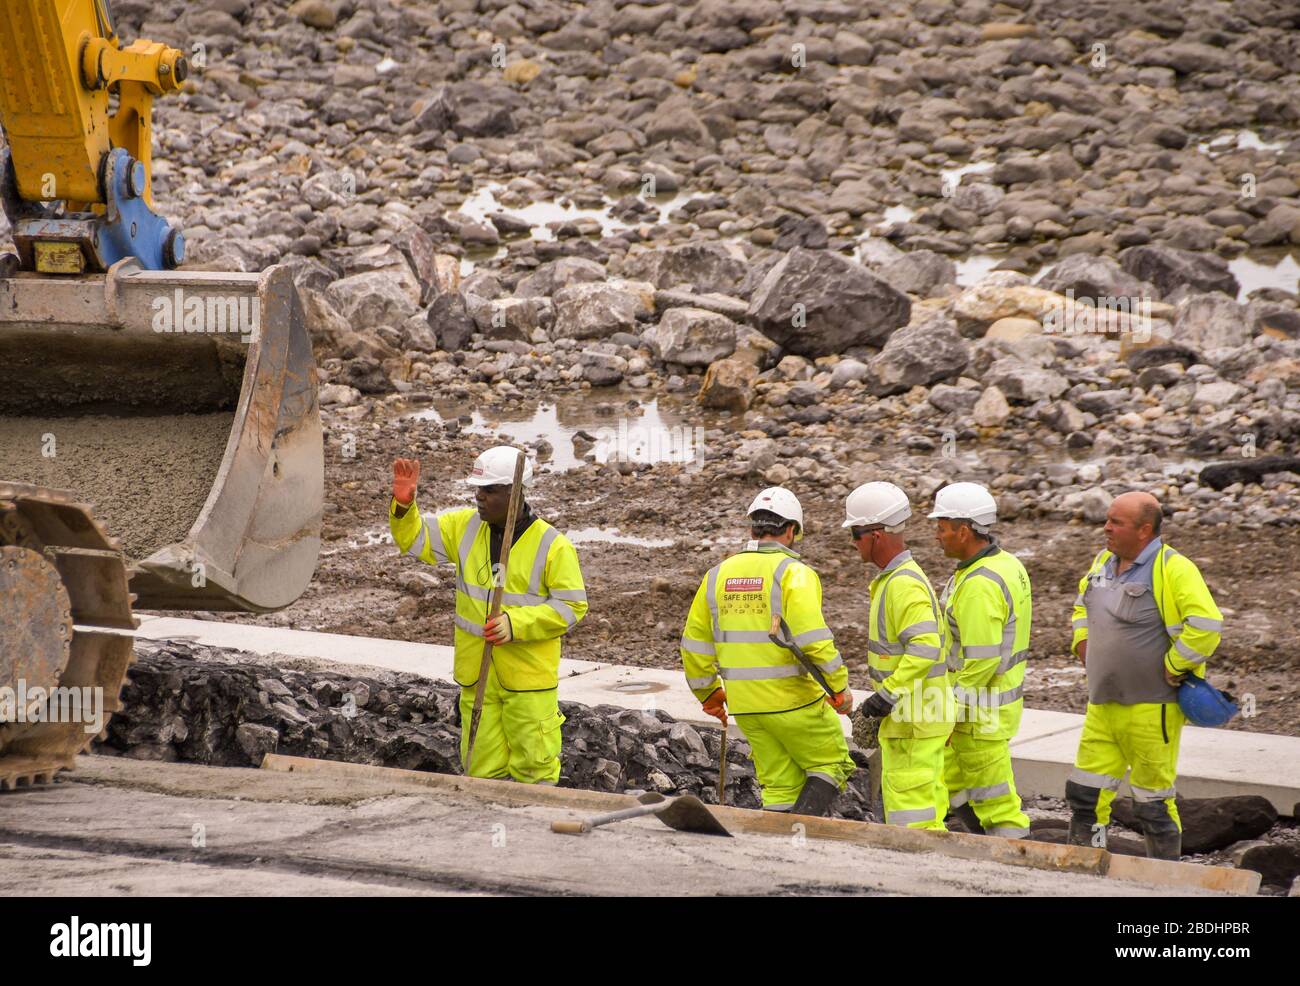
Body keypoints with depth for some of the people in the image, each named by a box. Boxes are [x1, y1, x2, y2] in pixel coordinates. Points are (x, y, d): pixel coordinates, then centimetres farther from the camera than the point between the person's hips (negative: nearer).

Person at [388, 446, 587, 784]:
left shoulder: (552, 546, -12)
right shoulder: (466, 527, 2)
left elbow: (571, 606, -11)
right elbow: (416, 539, 9)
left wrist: (517, 624, -21)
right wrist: (403, 504, -11)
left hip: (528, 676, -4)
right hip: (476, 671, 4)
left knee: (534, 763, 0)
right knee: (482, 766, 10)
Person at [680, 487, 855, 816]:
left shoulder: (719, 575, 8)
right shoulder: (793, 572, -10)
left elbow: (695, 644, 12)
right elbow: (813, 637, -21)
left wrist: (709, 695, 23)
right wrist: (840, 687, -12)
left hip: (745, 703, 5)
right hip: (793, 699, -5)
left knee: (781, 785, 13)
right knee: (832, 765, 10)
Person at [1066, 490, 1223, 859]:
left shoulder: (1173, 570, -15)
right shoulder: (1104, 562, 9)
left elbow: (1206, 625, -24)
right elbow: (1083, 603, 30)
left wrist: (1172, 667, -17)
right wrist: (1082, 641, 13)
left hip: (1152, 707, -7)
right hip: (1103, 703, 7)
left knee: (1153, 802, 1)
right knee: (1085, 793, 8)